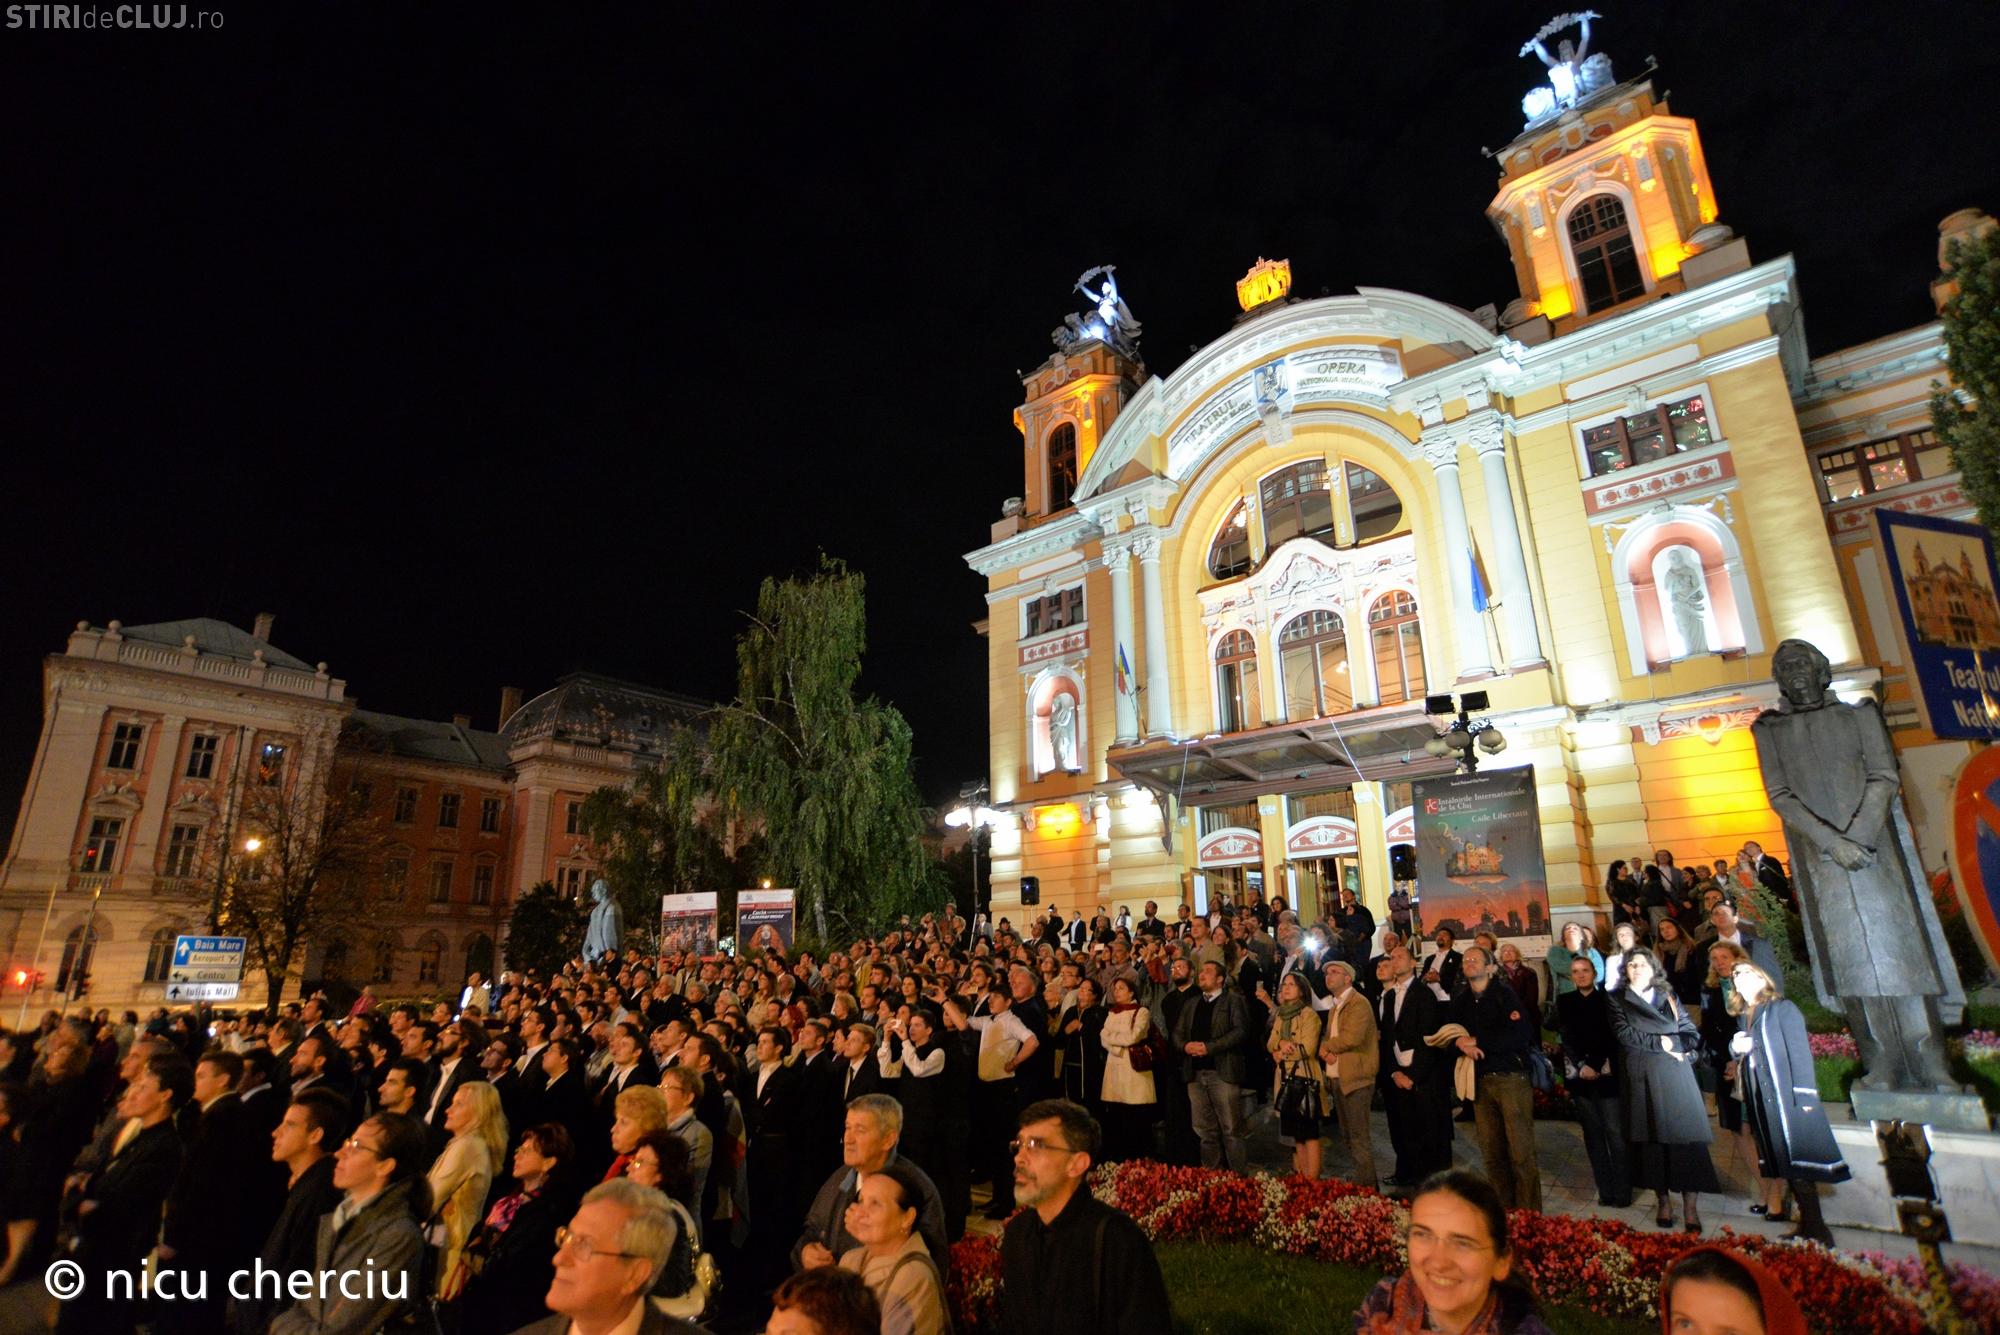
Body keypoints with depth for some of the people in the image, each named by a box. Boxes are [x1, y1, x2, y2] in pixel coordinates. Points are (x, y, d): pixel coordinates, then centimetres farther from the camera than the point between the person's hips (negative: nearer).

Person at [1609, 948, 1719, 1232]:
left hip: (1675, 1074, 1)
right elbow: (1624, 1033, -6)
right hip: (1642, 1078, -1)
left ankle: (1690, 1206, 0)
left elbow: (1692, 1035, 8)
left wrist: (1673, 1045, -9)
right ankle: (1662, 1202, 12)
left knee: (1686, 1135, -5)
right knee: (1652, 1138, 2)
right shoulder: (1618, 1000, 7)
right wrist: (1661, 1043, -9)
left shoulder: (1669, 997, 14)